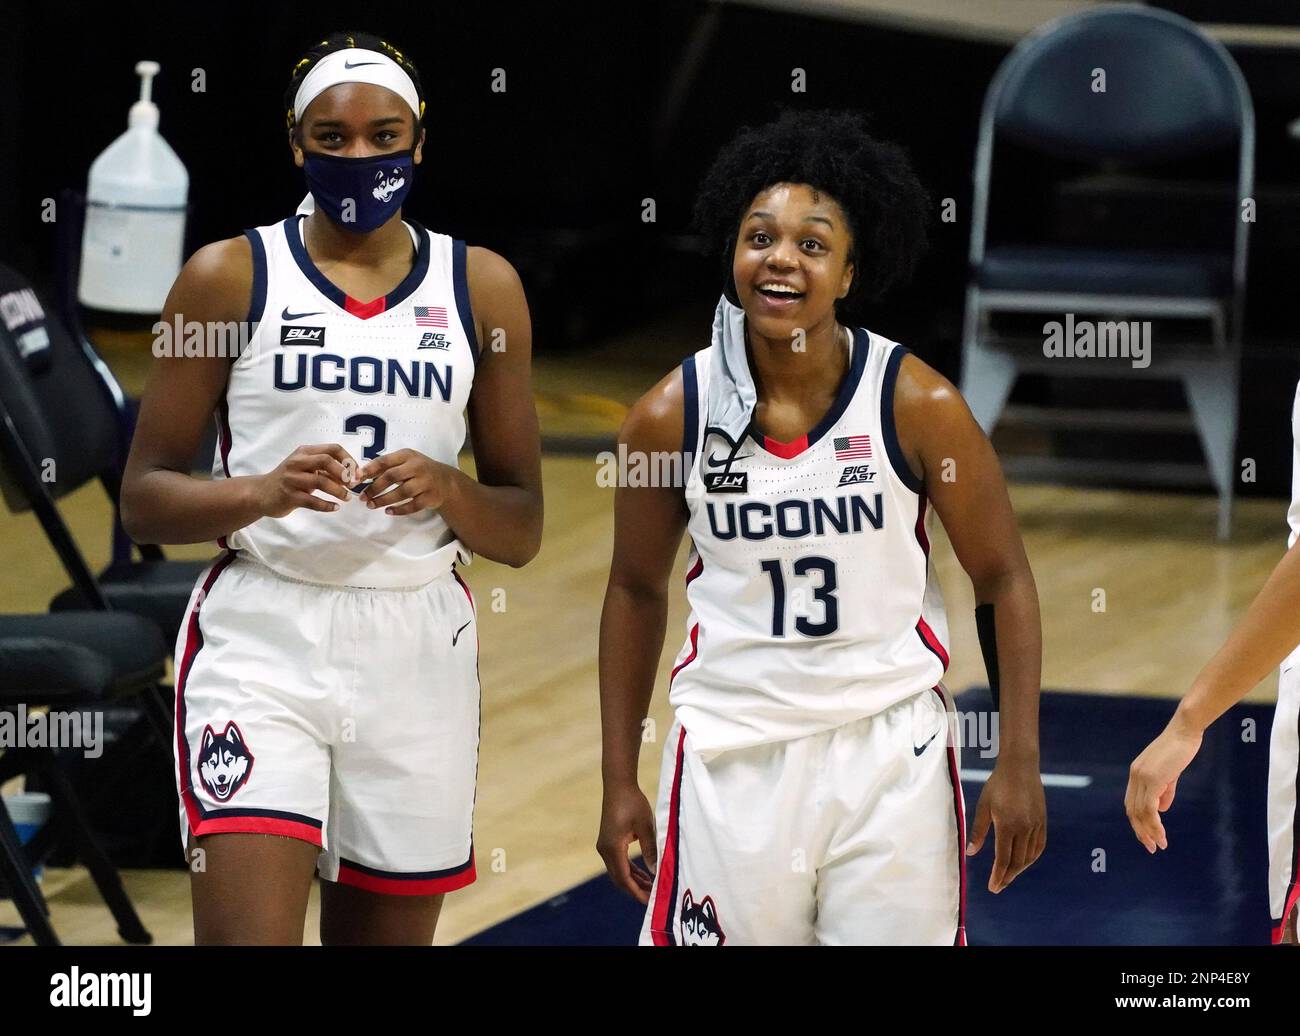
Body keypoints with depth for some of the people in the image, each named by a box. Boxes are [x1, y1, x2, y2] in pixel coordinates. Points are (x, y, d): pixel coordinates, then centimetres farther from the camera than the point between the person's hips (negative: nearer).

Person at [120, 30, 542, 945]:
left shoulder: (481, 287, 8)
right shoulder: (230, 277, 1)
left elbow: (523, 532, 10)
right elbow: (144, 499, 1)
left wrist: (447, 490, -12)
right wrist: (260, 493, -19)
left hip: (418, 644, 3)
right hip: (262, 637, -3)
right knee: (248, 936, -17)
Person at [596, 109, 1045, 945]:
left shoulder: (918, 405, -9)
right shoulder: (670, 417, -5)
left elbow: (1005, 582, -2)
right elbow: (637, 592, 8)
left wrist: (1020, 765, -6)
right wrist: (620, 781, 7)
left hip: (890, 750, -1)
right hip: (731, 754, 1)